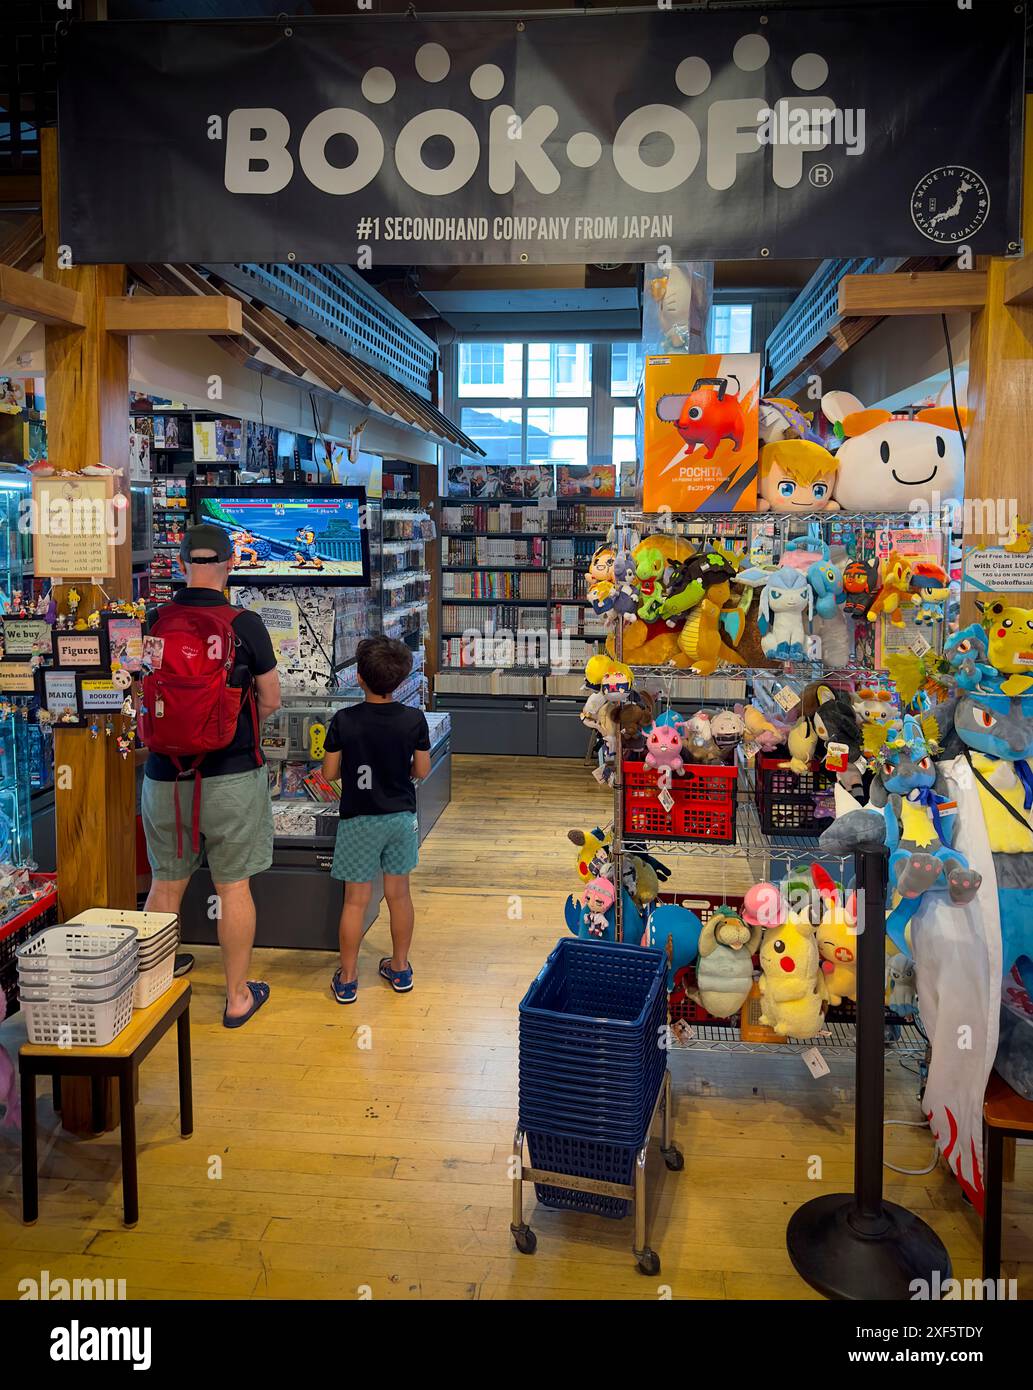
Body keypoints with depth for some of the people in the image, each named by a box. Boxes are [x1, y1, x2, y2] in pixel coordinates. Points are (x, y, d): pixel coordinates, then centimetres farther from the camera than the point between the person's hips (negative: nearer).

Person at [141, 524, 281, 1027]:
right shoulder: (245, 624, -11)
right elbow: (271, 702, -4)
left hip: (164, 775, 3)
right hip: (232, 774, -3)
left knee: (165, 884, 17)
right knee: (233, 886, 8)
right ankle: (238, 996, 18)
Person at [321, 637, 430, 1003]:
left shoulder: (344, 720, -13)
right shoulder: (414, 719, -9)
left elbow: (329, 773, -7)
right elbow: (422, 770, -1)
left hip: (359, 820, -2)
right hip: (401, 816, 2)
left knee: (356, 899, 6)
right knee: (399, 893, 14)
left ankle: (347, 979, 16)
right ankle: (400, 967, 28)